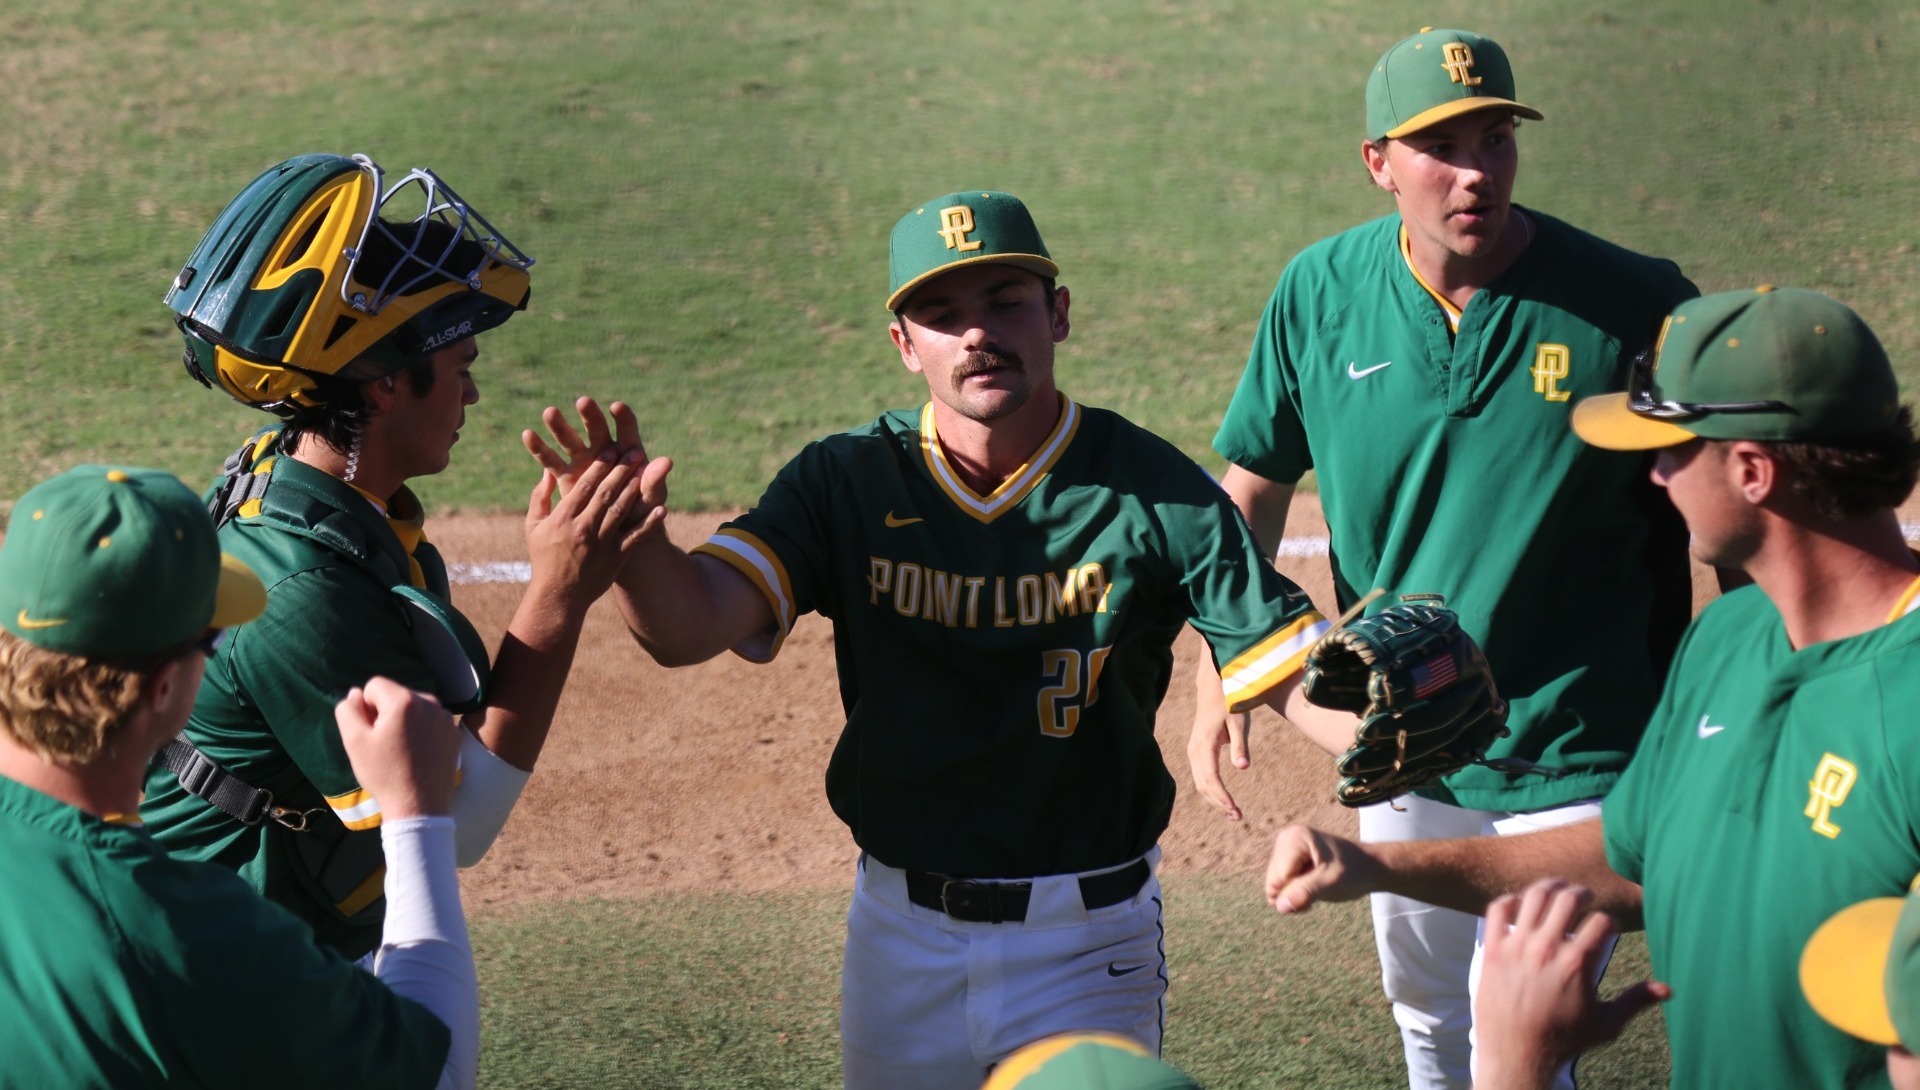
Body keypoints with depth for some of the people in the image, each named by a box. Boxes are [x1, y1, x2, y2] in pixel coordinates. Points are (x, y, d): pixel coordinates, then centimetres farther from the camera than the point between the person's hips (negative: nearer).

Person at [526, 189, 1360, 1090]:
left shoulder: (1153, 492, -9)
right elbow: (688, 626, -17)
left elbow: (1294, 669, -12)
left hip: (1085, 942, -2)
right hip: (901, 935, 2)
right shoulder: (846, 483, -5)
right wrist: (631, 531, -38)